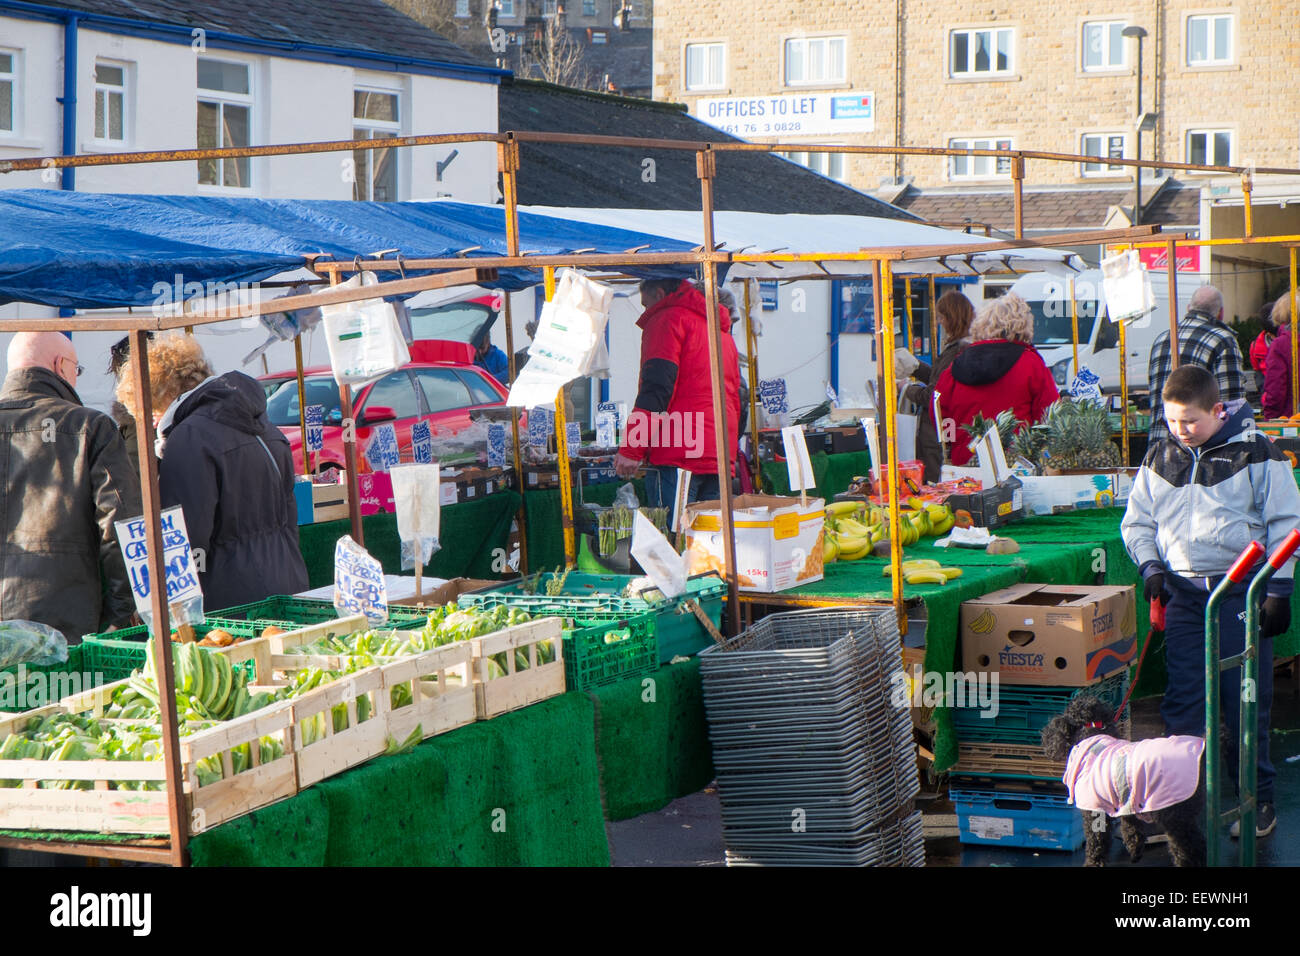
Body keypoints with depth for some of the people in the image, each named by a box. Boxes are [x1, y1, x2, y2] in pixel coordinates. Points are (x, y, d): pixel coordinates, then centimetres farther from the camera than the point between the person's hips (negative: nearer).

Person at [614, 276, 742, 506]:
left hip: (677, 454, -8)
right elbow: (736, 400, 27)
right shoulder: (722, 330, 27)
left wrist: (631, 449, -13)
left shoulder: (668, 319, 0)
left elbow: (656, 388, -11)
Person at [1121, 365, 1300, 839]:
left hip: (1242, 594, -3)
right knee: (1182, 701, 2)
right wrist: (1150, 565, -1)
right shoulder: (1160, 457, 9)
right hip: (1183, 594, 3)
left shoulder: (1255, 452, -3)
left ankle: (1258, 795, 11)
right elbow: (1137, 522, 17)